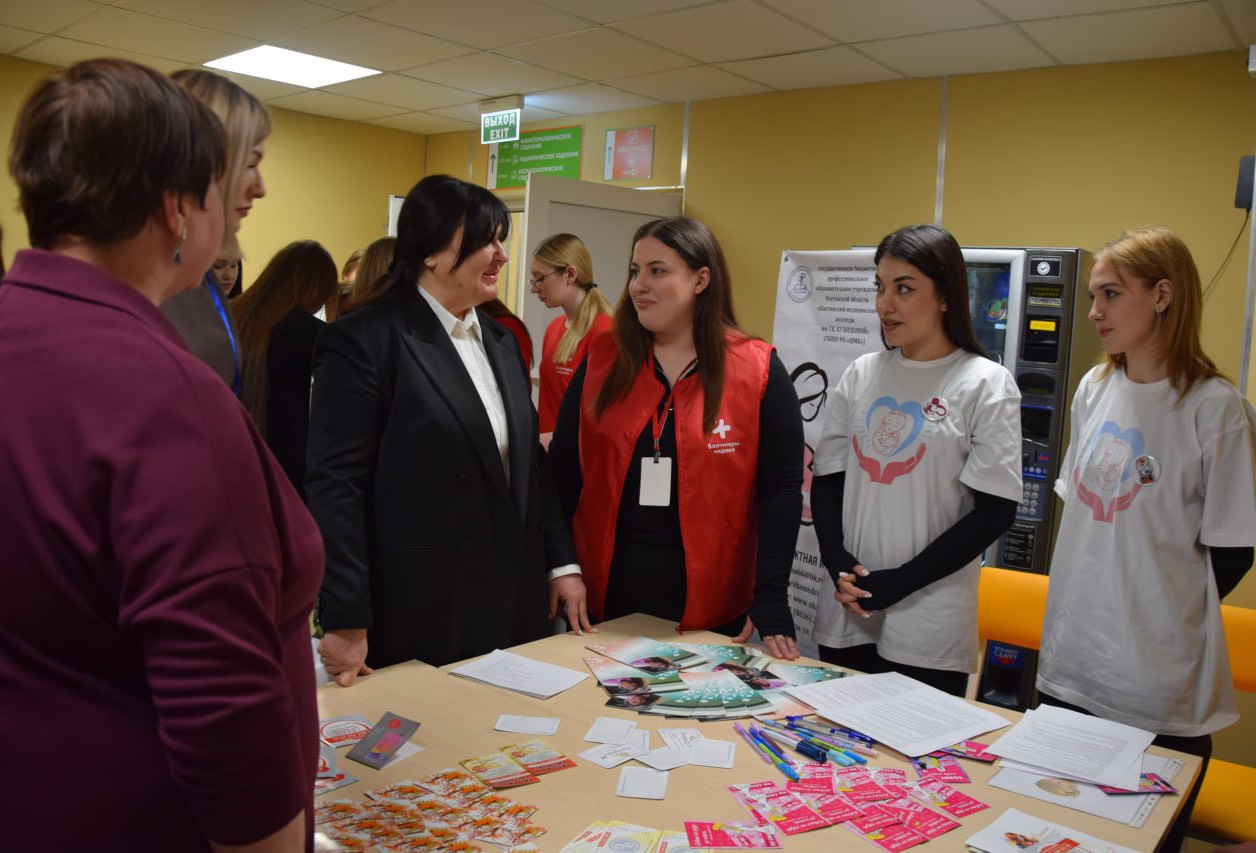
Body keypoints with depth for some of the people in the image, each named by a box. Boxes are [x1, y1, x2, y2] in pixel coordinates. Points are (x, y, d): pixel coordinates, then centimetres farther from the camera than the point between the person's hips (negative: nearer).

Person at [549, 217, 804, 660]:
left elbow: (781, 490, -7)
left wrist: (771, 602, -12)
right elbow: (564, 470, 3)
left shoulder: (757, 370, -6)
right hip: (607, 595, 2)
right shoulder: (601, 360, 1)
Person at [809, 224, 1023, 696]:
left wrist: (899, 582, -12)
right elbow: (826, 480, 9)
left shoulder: (986, 385, -5)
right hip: (844, 615, 4)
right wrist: (837, 563, -8)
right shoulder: (860, 374, 7)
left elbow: (994, 511, -8)